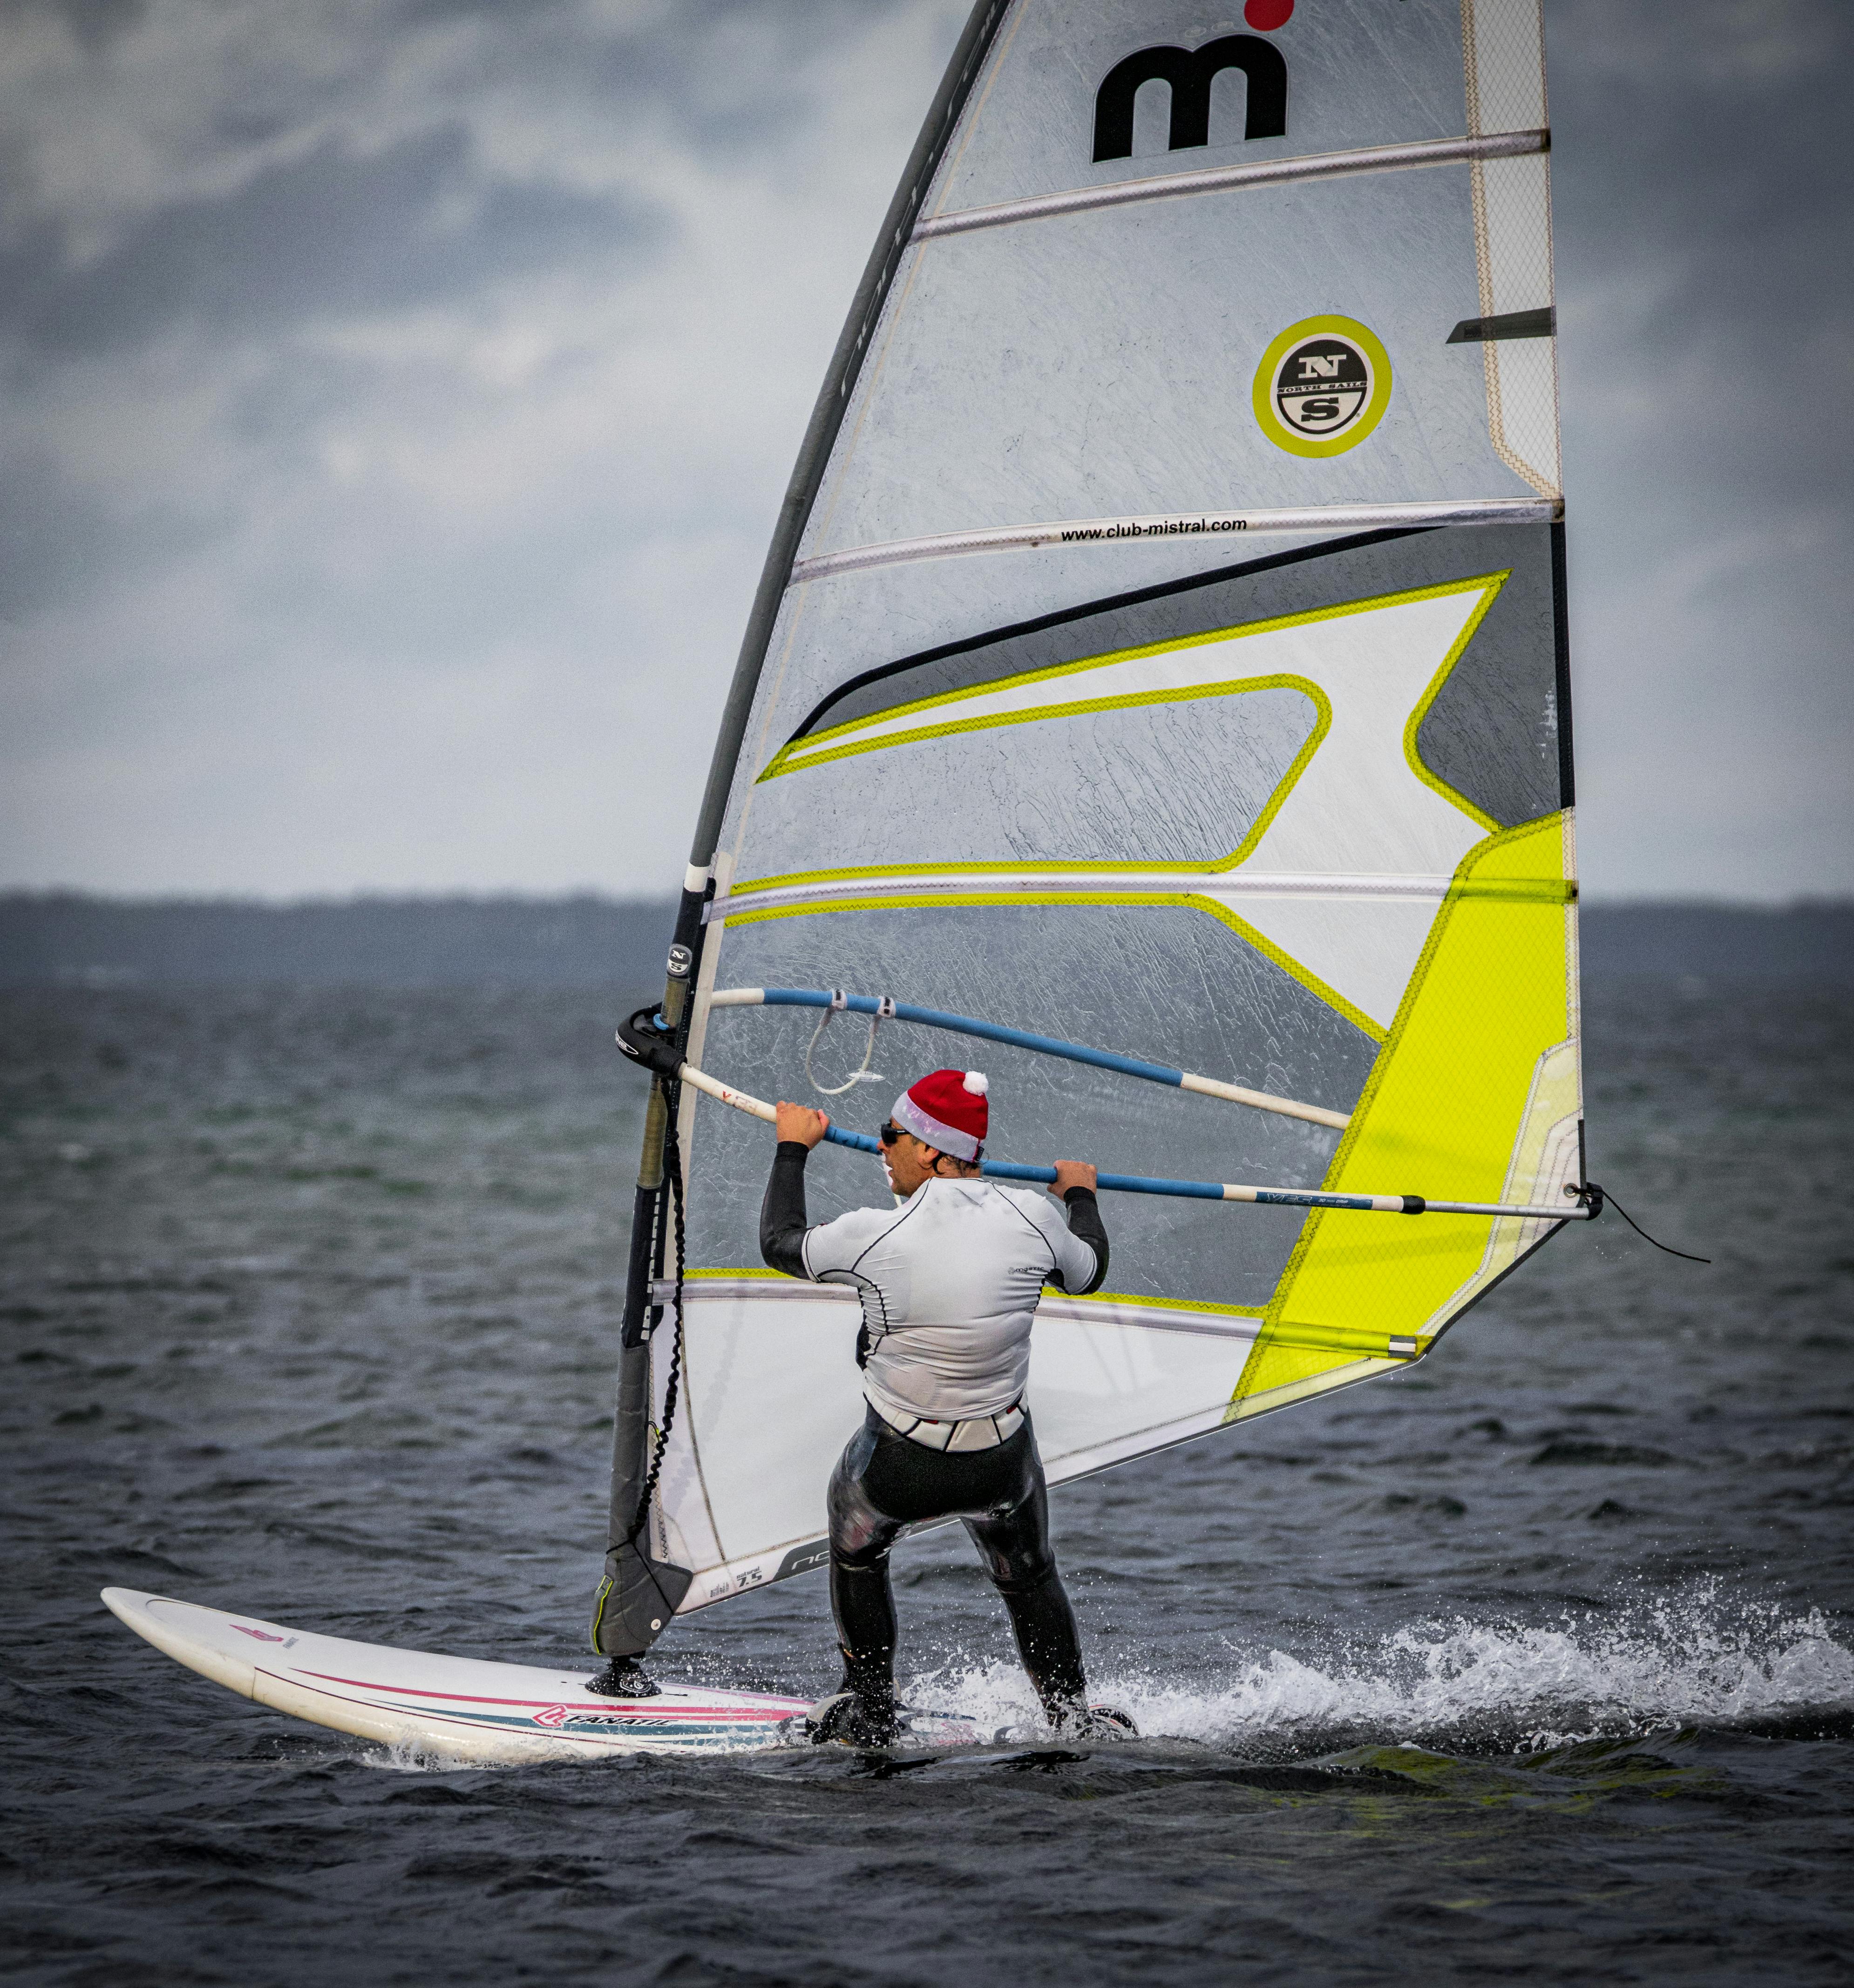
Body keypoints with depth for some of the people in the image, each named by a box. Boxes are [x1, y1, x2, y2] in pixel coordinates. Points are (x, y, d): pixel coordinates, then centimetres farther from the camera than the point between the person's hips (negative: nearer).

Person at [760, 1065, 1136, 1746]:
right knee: (1029, 1577, 30)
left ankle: (869, 1710, 37)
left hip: (896, 1469, -2)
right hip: (1004, 1463, 2)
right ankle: (1073, 1717, 38)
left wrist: (793, 1148, 14)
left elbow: (780, 1244, -1)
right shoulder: (1031, 1217, -14)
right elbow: (1087, 1274, 10)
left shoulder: (876, 1236, -22)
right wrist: (1081, 1196, 29)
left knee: (856, 1552, 30)